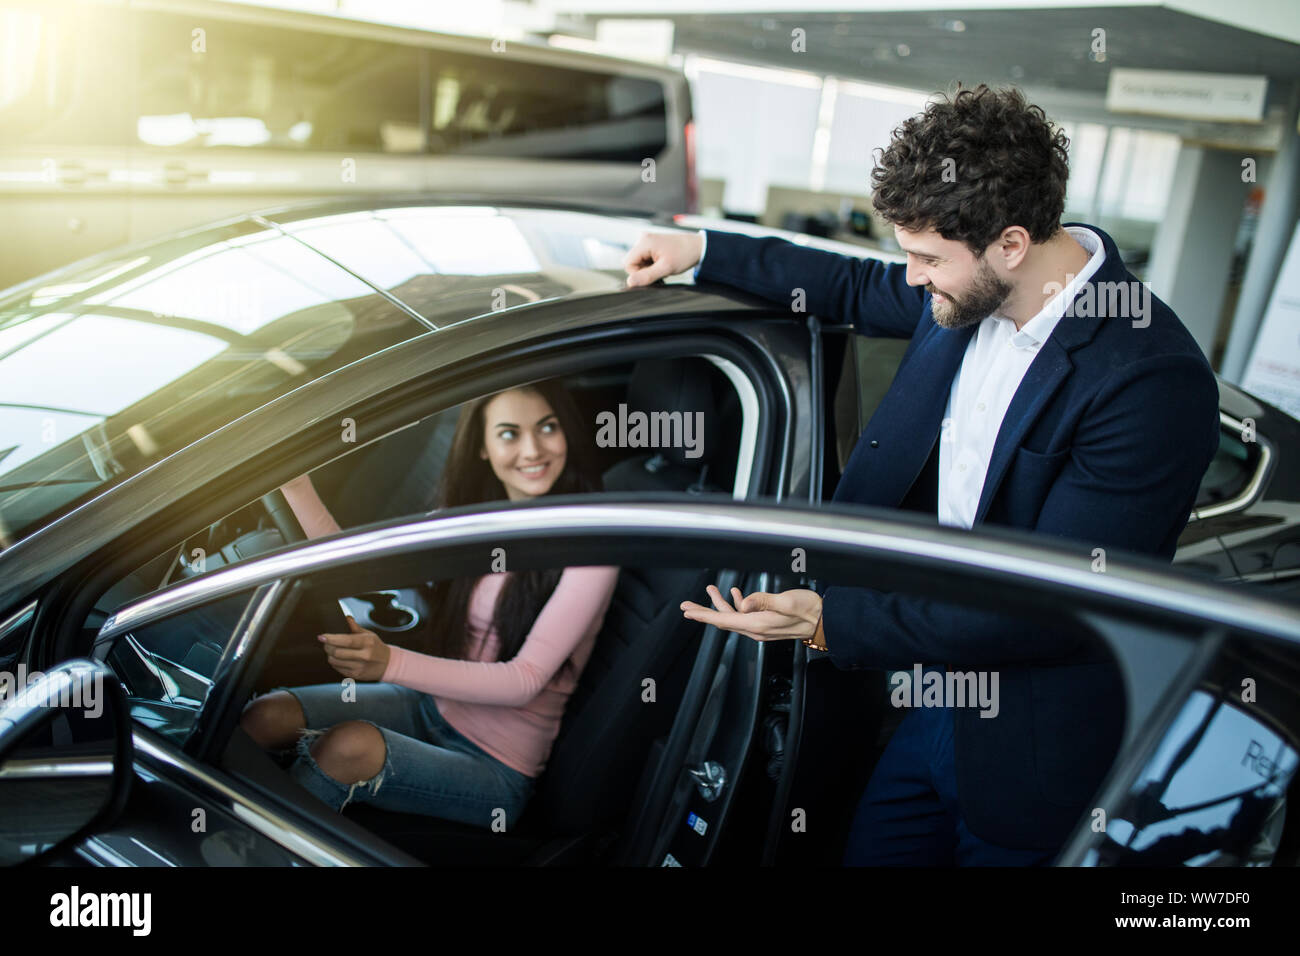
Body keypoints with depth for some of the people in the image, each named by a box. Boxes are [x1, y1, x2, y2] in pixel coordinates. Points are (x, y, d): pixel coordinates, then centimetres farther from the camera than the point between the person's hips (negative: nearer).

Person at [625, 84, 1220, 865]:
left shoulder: (1153, 380, -27)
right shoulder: (972, 293, -5)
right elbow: (858, 289, 17)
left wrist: (832, 620, -28)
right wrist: (702, 250, 18)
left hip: (1030, 755, -6)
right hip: (932, 698, 7)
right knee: (871, 852, 20)